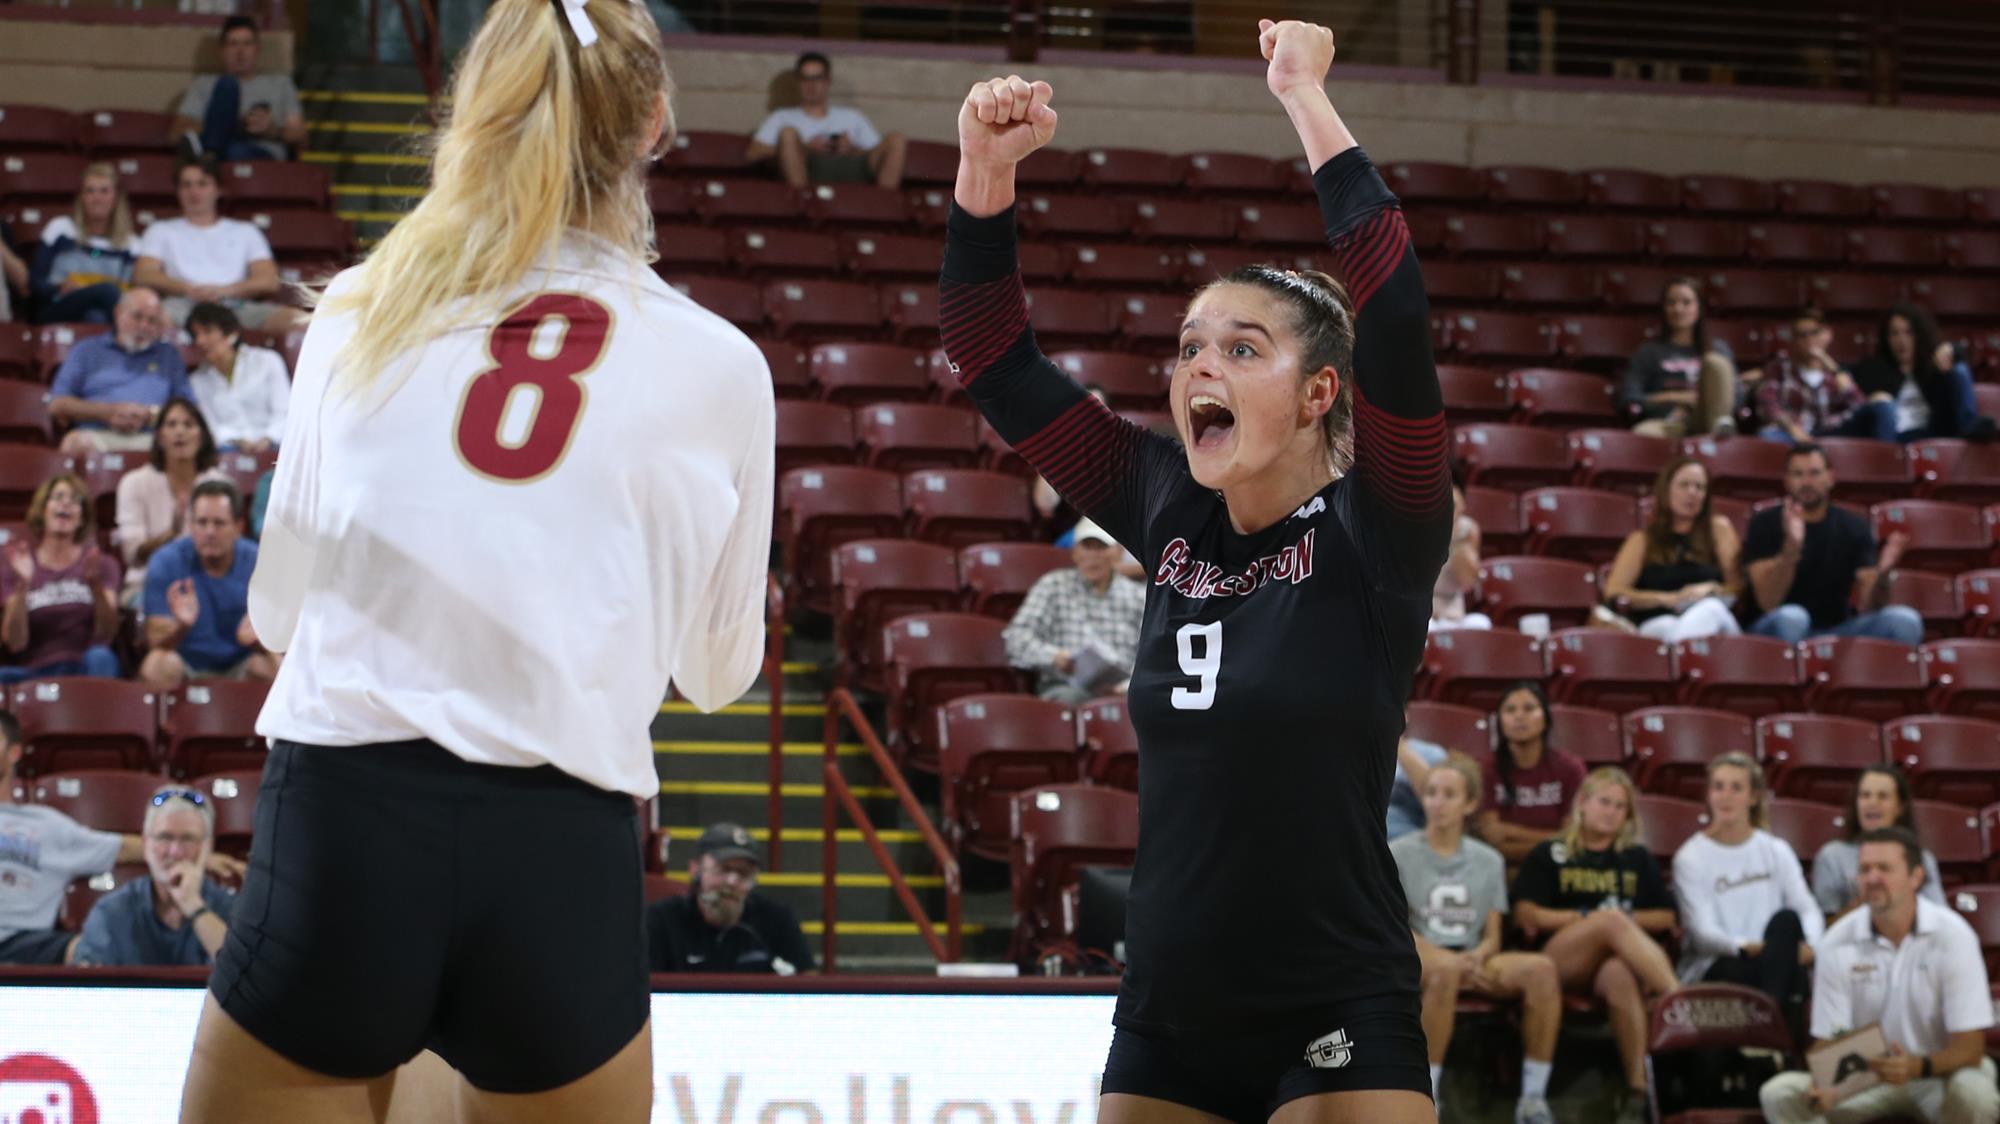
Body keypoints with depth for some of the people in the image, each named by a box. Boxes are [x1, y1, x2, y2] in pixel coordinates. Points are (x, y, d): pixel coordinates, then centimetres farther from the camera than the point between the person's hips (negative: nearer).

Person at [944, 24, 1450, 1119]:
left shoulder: (1369, 534, -7)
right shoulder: (1169, 516, 6)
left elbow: (1395, 322, -23)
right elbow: (993, 359, 6)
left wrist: (1307, 100, -21)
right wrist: (985, 174, -8)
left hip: (1337, 1029, -5)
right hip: (1164, 1020, 5)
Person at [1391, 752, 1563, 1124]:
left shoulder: (1489, 861, 18)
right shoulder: (1399, 853, 7)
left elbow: (1493, 936, 13)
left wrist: (1478, 955, -12)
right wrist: (1444, 955, -18)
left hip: (1473, 959, 4)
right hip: (1416, 960, -4)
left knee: (1541, 968, -27)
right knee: (1446, 968, -42)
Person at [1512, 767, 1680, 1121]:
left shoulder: (1637, 858, 27)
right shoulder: (1549, 855, 18)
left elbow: (1666, 917, 18)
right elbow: (1527, 916, 4)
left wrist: (1628, 918, -1)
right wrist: (1588, 917, -3)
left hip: (1620, 961, 1)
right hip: (1561, 962, -1)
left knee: (1621, 976, -40)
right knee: (1613, 923, -36)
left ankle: (1638, 1088, -51)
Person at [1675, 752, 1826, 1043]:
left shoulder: (1776, 851, 14)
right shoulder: (1691, 857, 2)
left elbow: (1809, 910, 1)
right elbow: (1702, 931, -8)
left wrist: (1810, 944, -24)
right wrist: (1745, 947, -29)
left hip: (1771, 965, 4)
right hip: (1713, 971, -4)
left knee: (1786, 920, -30)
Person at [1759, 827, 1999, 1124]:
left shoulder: (1951, 935, -14)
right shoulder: (1838, 943, -9)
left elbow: (1969, 1048, -15)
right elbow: (1827, 1040, -5)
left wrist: (1917, 1066, -37)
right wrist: (1823, 1085, -30)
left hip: (1939, 1069, -2)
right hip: (1863, 1075, 2)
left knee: (1973, 1093, -37)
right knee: (1779, 1094, -22)